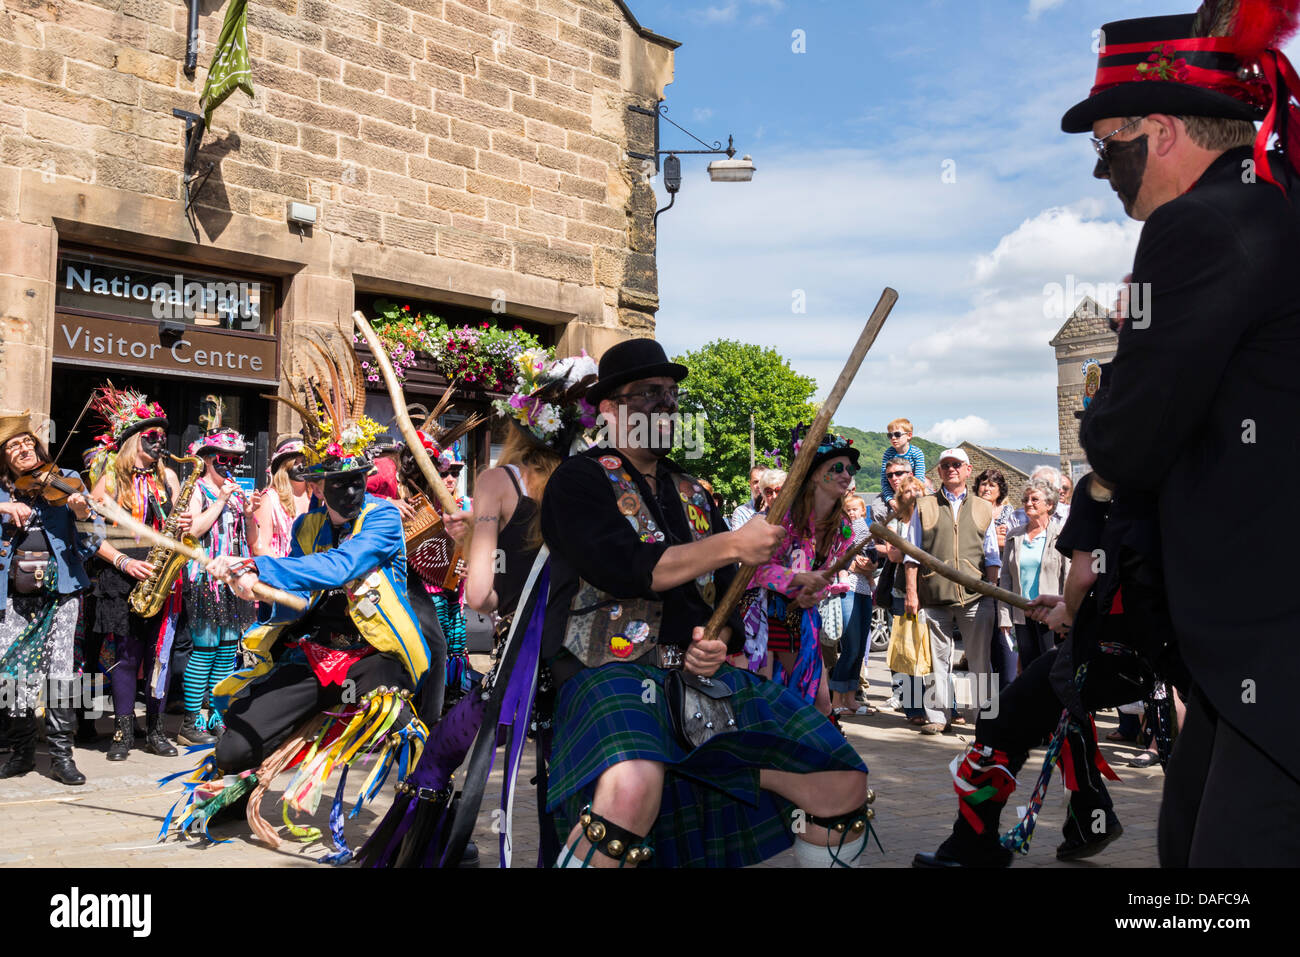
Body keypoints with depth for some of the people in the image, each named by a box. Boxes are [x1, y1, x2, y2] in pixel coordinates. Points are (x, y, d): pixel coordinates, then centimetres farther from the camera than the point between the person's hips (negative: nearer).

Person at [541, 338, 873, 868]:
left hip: (704, 676, 6)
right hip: (611, 670, -6)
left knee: (844, 785, -10)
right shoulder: (581, 480, 4)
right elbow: (622, 568, -12)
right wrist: (733, 544, -13)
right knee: (633, 786, -40)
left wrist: (720, 639, -1)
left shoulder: (693, 496, 22)